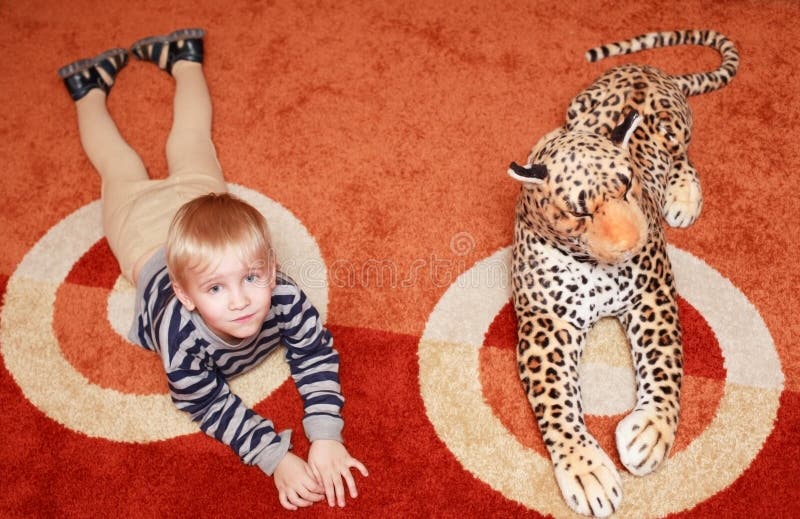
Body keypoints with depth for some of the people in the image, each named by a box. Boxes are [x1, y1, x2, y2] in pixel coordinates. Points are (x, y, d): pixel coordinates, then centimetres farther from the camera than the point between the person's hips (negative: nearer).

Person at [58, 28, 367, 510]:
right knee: (123, 172, 30)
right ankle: (91, 88, 55)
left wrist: (326, 439, -41)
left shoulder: (286, 297, -43)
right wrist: (278, 459, -44)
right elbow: (211, 406, -34)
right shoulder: (180, 336, -47)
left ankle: (181, 59, 52)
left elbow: (317, 355, -30)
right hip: (146, 223, -1)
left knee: (190, 145, 30)